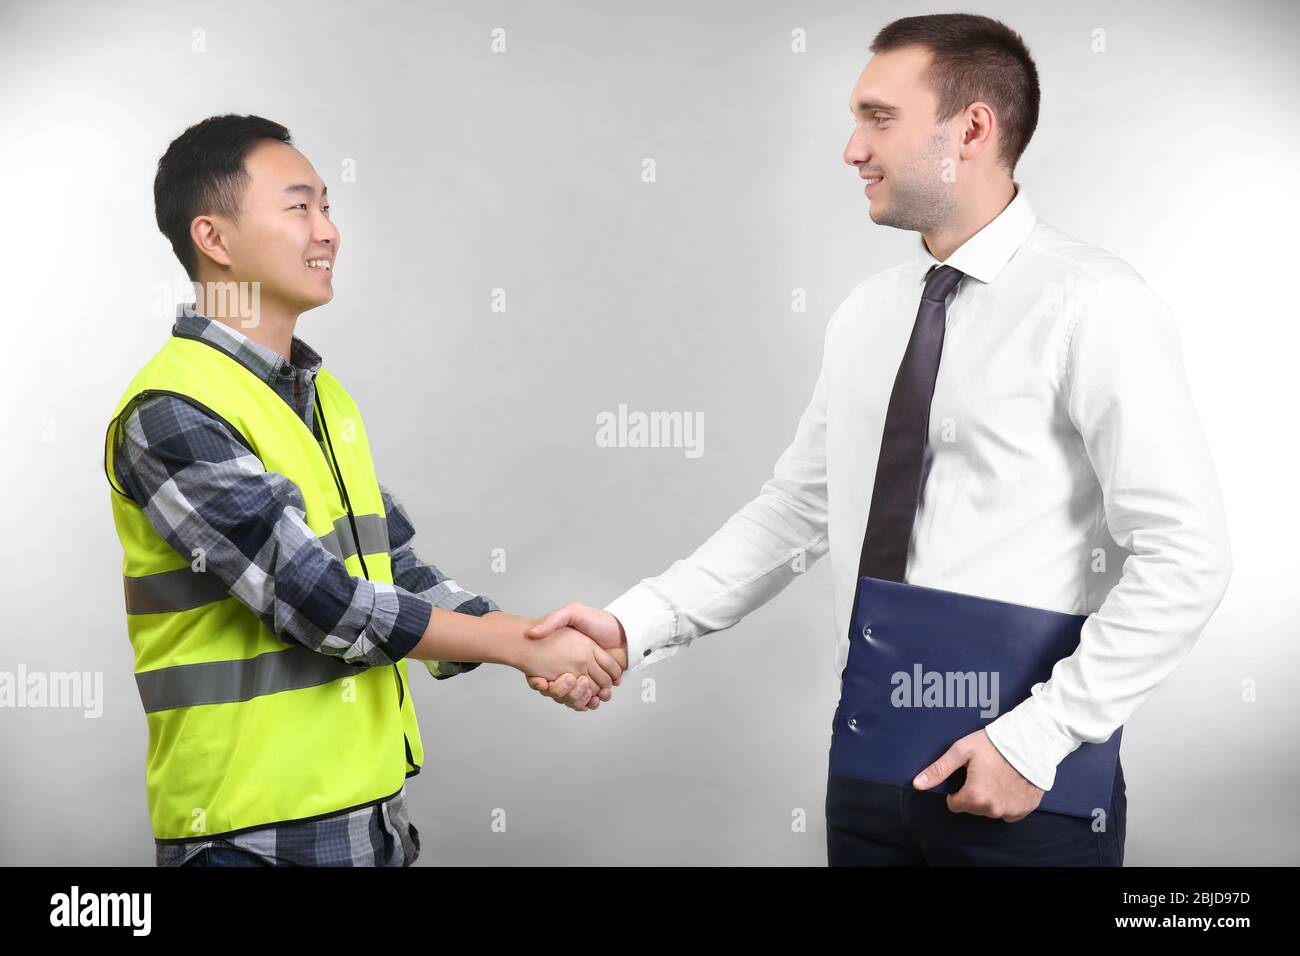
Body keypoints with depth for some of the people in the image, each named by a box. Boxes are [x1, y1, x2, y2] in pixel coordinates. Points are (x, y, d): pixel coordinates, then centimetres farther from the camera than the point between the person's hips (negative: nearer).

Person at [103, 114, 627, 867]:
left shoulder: (326, 396, 11)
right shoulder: (171, 418, -16)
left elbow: (400, 570, 10)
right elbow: (318, 602, -21)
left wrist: (540, 646, -6)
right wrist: (525, 644, -15)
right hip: (257, 831, -7)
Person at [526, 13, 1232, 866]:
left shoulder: (1090, 306, -12)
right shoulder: (866, 315, 7)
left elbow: (1187, 556, -15)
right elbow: (796, 509, 9)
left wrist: (1039, 741, -17)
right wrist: (636, 626, -2)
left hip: (1023, 785, -5)